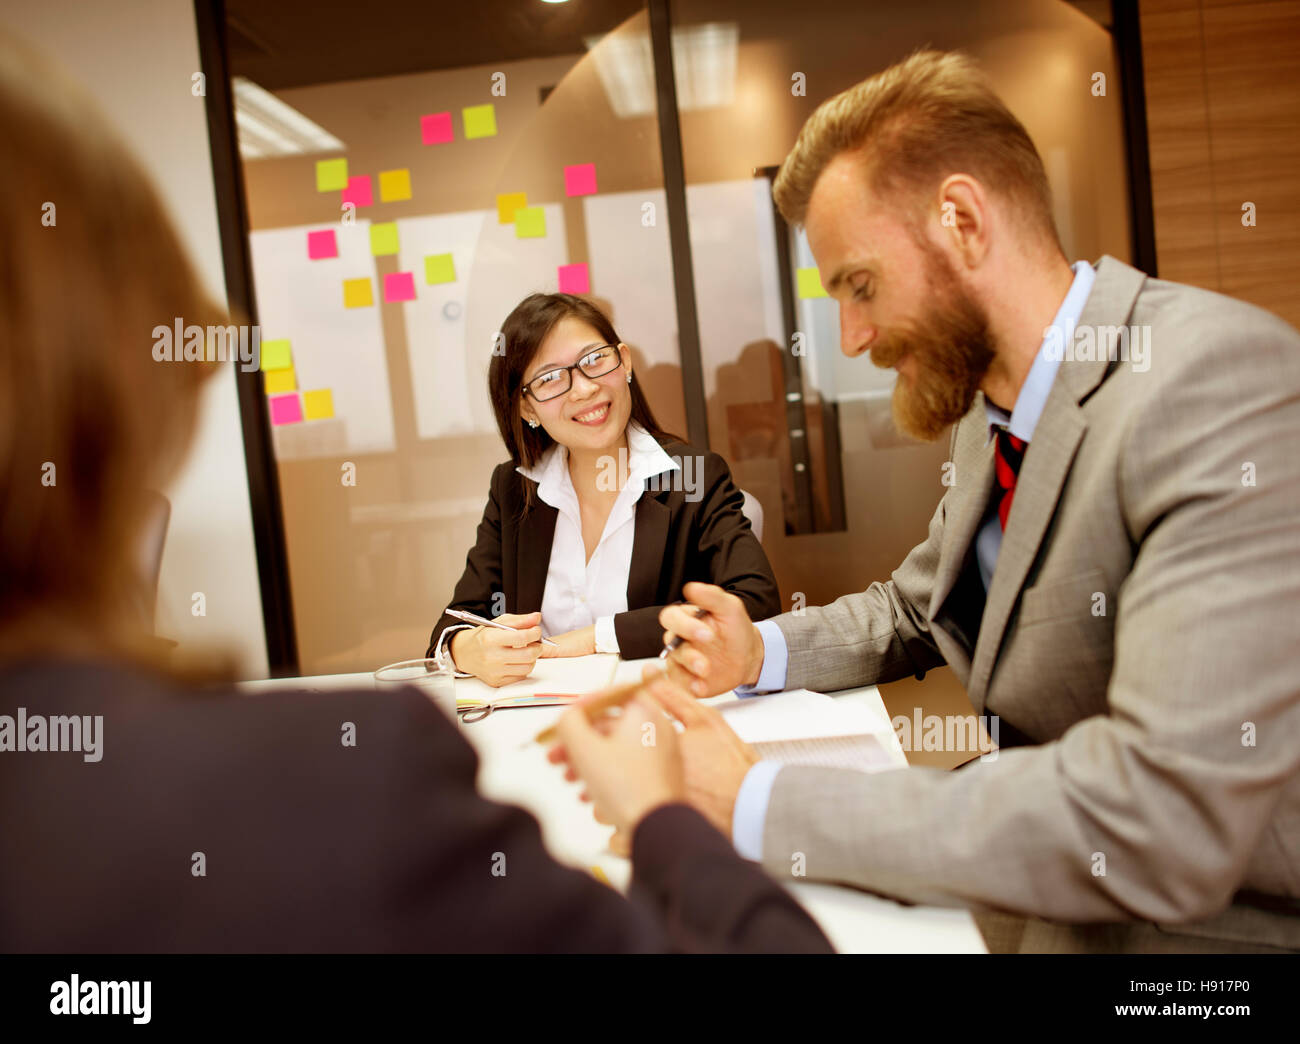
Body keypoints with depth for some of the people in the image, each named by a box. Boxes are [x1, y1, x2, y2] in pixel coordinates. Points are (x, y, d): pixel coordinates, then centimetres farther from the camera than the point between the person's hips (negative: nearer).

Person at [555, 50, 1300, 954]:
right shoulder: (991, 410, 4)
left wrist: (755, 804, -27)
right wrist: (760, 652, -2)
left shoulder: (1224, 384, -24)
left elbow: (1165, 814, -31)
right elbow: (912, 610, 18)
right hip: (1036, 897, 7)